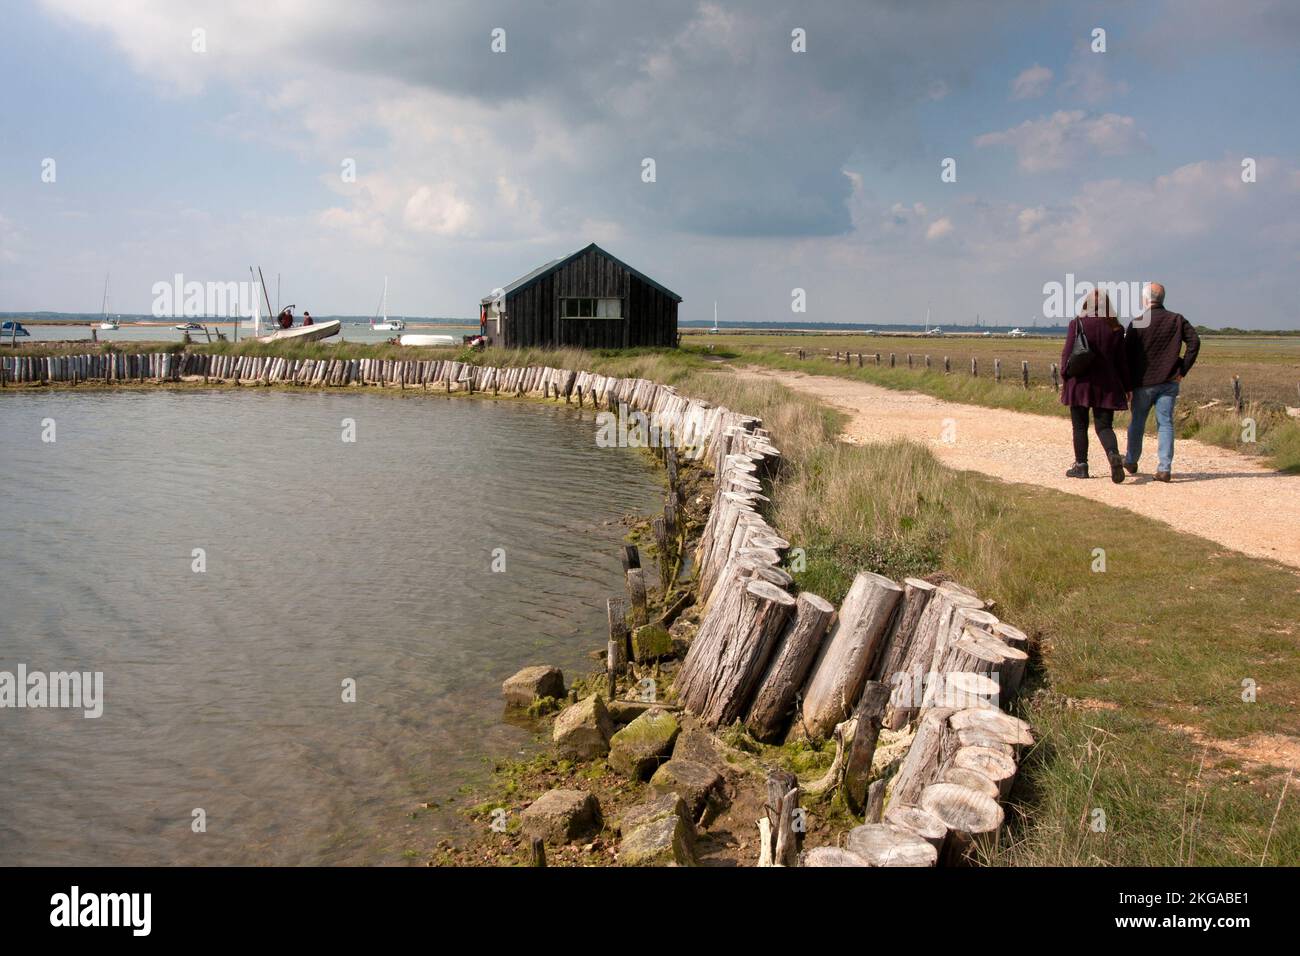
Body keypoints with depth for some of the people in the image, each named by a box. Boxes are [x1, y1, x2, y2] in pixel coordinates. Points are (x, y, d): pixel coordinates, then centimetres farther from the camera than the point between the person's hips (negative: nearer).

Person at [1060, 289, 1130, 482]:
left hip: (1080, 383, -2)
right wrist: (1126, 387, 12)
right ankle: (1113, 454, -21)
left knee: (1080, 426, 10)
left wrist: (1065, 379, 6)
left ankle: (1081, 465, 14)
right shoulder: (1116, 329, 1)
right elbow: (1122, 361, 5)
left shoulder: (1077, 324, -7)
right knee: (1104, 426, 6)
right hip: (1106, 385, 2)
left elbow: (1067, 354, -6)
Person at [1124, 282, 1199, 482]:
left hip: (1143, 382, -2)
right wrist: (1183, 369, -2)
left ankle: (1131, 461, 30)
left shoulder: (1137, 323, -5)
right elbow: (1194, 342, -6)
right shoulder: (1177, 320, 3)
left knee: (1137, 422, 15)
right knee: (1165, 423, 2)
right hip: (1169, 382, 2)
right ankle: (1164, 468, -7)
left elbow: (1127, 354, -5)